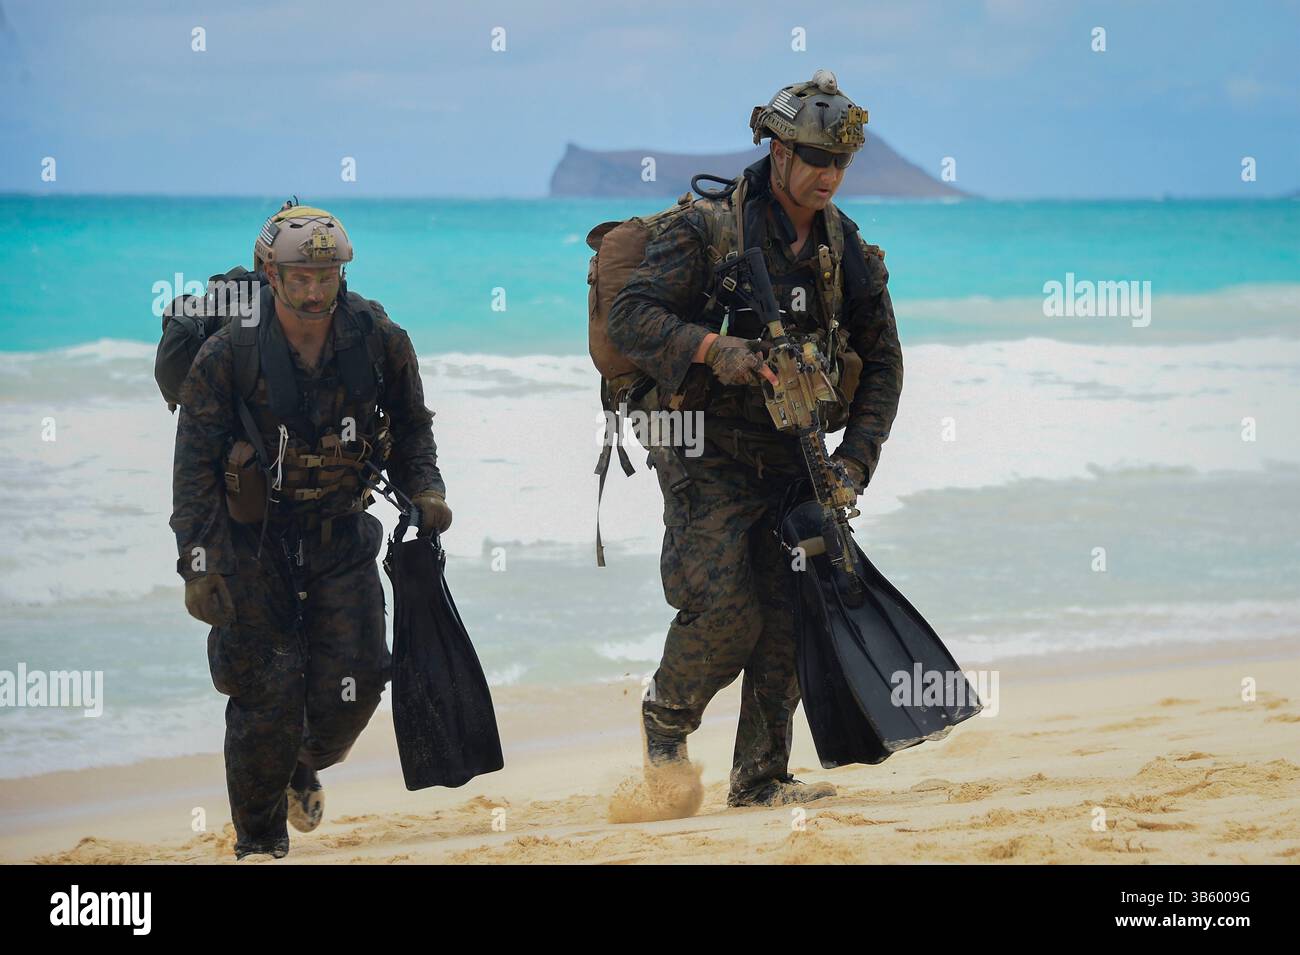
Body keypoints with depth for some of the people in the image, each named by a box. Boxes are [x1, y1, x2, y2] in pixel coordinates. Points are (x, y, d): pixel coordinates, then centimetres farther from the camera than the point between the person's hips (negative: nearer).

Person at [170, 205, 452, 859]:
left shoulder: (380, 343, -6)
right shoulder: (229, 355, -13)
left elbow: (411, 428, 11)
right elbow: (195, 466, -10)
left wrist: (424, 490, -6)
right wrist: (198, 561, -16)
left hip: (342, 537, 3)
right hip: (254, 541, -2)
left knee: (353, 684, -3)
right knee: (267, 695, -6)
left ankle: (306, 766, 32)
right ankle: (259, 841, 12)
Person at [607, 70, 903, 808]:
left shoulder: (847, 250, 7)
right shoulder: (708, 230, -9)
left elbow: (882, 364, 11)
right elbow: (631, 316, -14)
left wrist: (854, 462, -1)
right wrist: (710, 347, -29)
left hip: (793, 462, 5)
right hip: (710, 460, -5)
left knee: (788, 620, 0)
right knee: (724, 610, -14)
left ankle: (763, 779, 7)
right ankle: (668, 719, 14)